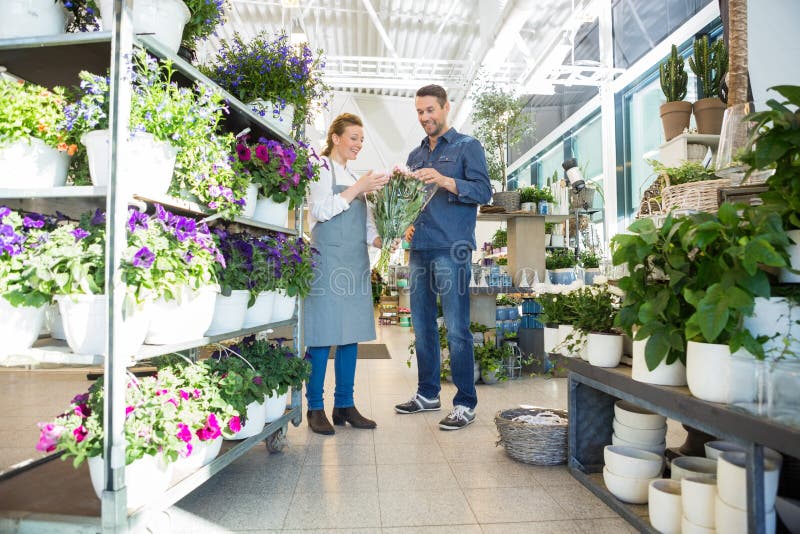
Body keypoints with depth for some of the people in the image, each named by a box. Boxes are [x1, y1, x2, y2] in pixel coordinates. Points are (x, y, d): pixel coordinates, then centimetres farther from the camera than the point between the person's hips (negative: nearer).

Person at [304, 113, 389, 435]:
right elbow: (321, 210, -11)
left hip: (356, 262, 7)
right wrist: (359, 188, -13)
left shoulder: (355, 177, 22)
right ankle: (315, 408, 8)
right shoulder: (321, 168, 1)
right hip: (328, 260, -7)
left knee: (351, 334, 8)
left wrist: (379, 240, 1)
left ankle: (344, 405, 17)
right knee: (323, 335, -4)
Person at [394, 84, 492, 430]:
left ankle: (465, 404, 6)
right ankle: (428, 394, 24)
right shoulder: (415, 155, 22)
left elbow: (484, 191, -6)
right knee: (422, 326, 11)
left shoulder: (467, 146, 4)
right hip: (419, 249, 7)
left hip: (451, 249, -6)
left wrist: (444, 181, -19)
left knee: (456, 329, -5)